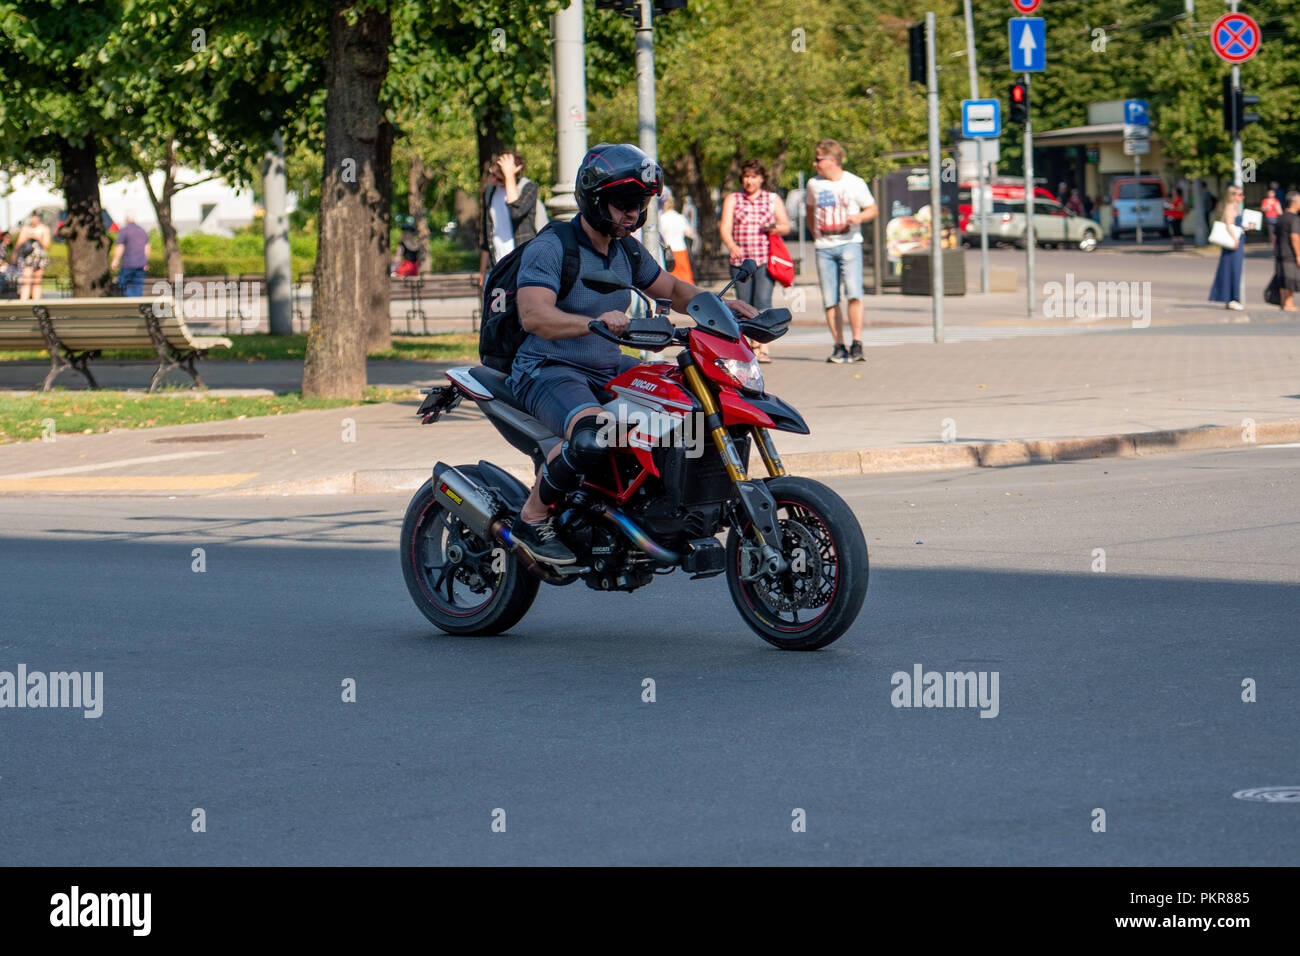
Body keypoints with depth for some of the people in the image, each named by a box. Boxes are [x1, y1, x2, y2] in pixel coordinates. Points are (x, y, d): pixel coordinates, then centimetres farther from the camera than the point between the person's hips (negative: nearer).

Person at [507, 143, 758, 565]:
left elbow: (671, 288, 25)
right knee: (592, 435, -38)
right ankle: (532, 519, -18)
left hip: (610, 370, 9)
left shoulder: (628, 251, 10)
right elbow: (533, 315, -32)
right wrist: (595, 322, -48)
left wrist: (720, 305, 5)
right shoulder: (549, 248, -17)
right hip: (548, 369, -9)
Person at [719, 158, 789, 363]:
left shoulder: (773, 199, 12)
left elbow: (786, 226, 9)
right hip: (740, 261, 2)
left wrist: (776, 228, -15)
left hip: (766, 260, -2)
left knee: (763, 301, -17)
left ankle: (764, 349, -21)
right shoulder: (732, 199, 10)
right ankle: (753, 345, 18)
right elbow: (725, 227, -1)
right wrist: (732, 246, -21)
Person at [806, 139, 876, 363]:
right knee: (830, 300, -1)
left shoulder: (855, 183, 1)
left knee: (854, 293, -16)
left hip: (849, 243, -3)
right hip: (824, 248, 3)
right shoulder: (814, 184, 10)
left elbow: (872, 209, 8)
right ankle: (839, 347, 4)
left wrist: (860, 217, -13)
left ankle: (857, 345, -14)